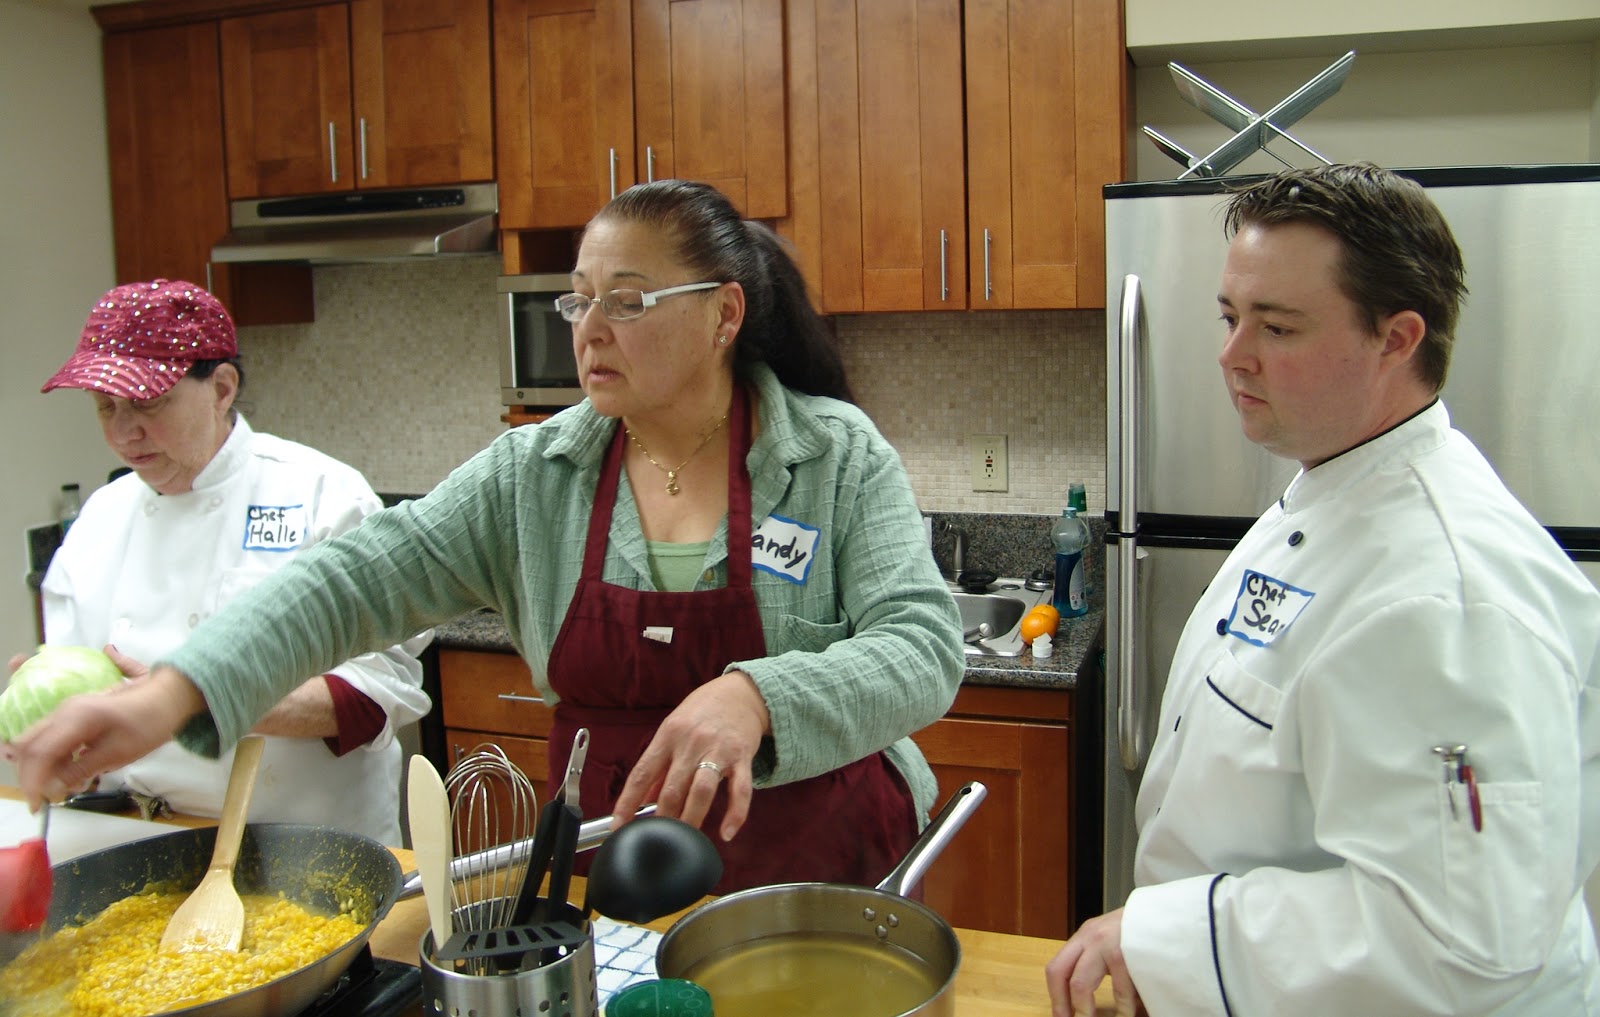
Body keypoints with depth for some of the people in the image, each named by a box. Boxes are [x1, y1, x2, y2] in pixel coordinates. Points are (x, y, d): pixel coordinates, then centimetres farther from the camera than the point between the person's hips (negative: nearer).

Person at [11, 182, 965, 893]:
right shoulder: (533, 473, -3)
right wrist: (171, 693, -23)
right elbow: (362, 577, -9)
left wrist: (755, 698, -39)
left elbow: (924, 645, -20)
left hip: (828, 882, -2)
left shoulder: (839, 455, -12)